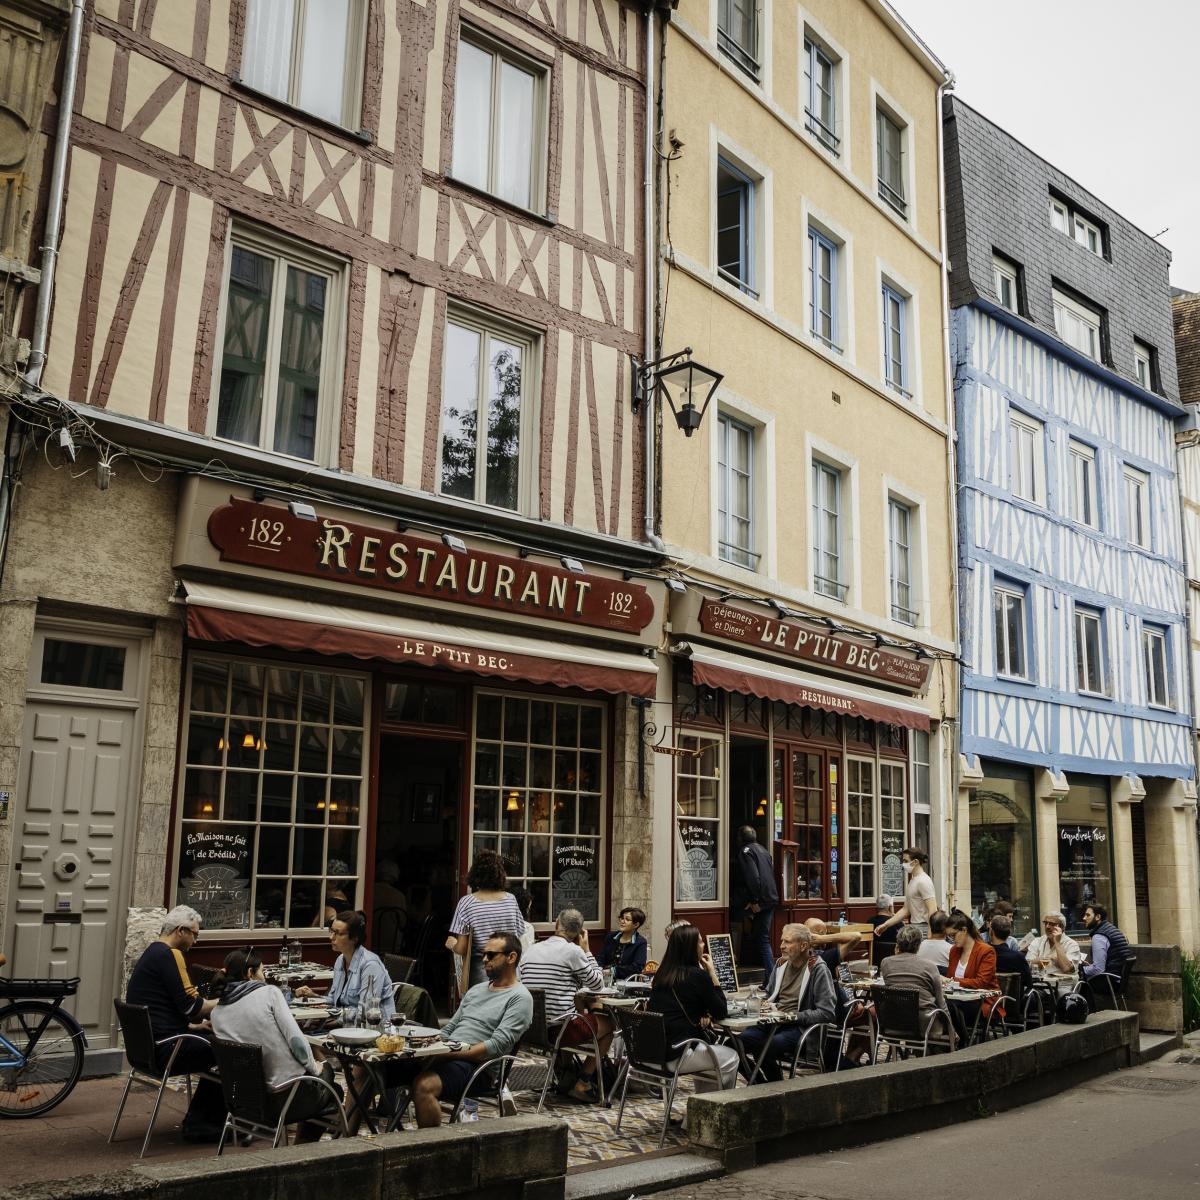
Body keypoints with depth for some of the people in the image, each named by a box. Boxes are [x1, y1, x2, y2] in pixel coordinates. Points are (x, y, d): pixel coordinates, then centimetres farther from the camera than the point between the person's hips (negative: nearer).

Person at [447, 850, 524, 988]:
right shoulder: (511, 899, 1)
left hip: (479, 969, -2)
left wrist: (451, 944, 12)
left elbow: (461, 949, -8)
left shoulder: (467, 902, -7)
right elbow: (518, 937, 5)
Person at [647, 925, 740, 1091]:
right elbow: (721, 1013, -2)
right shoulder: (698, 975, -13)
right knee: (731, 1057, 16)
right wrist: (712, 973, 0)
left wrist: (700, 1016, 4)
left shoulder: (662, 974, 8)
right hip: (675, 1057, -7)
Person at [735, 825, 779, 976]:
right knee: (763, 938, 14)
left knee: (762, 939, -4)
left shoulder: (746, 851, -8)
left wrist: (754, 901, -16)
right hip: (772, 898, 8)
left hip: (761, 902, -8)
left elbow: (753, 877, -19)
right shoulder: (763, 850, 19)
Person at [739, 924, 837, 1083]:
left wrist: (794, 1016, -17)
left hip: (800, 1028, -7)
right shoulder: (780, 964, 13)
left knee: (763, 1048, -33)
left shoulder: (818, 969, -8)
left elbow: (827, 1013, -13)